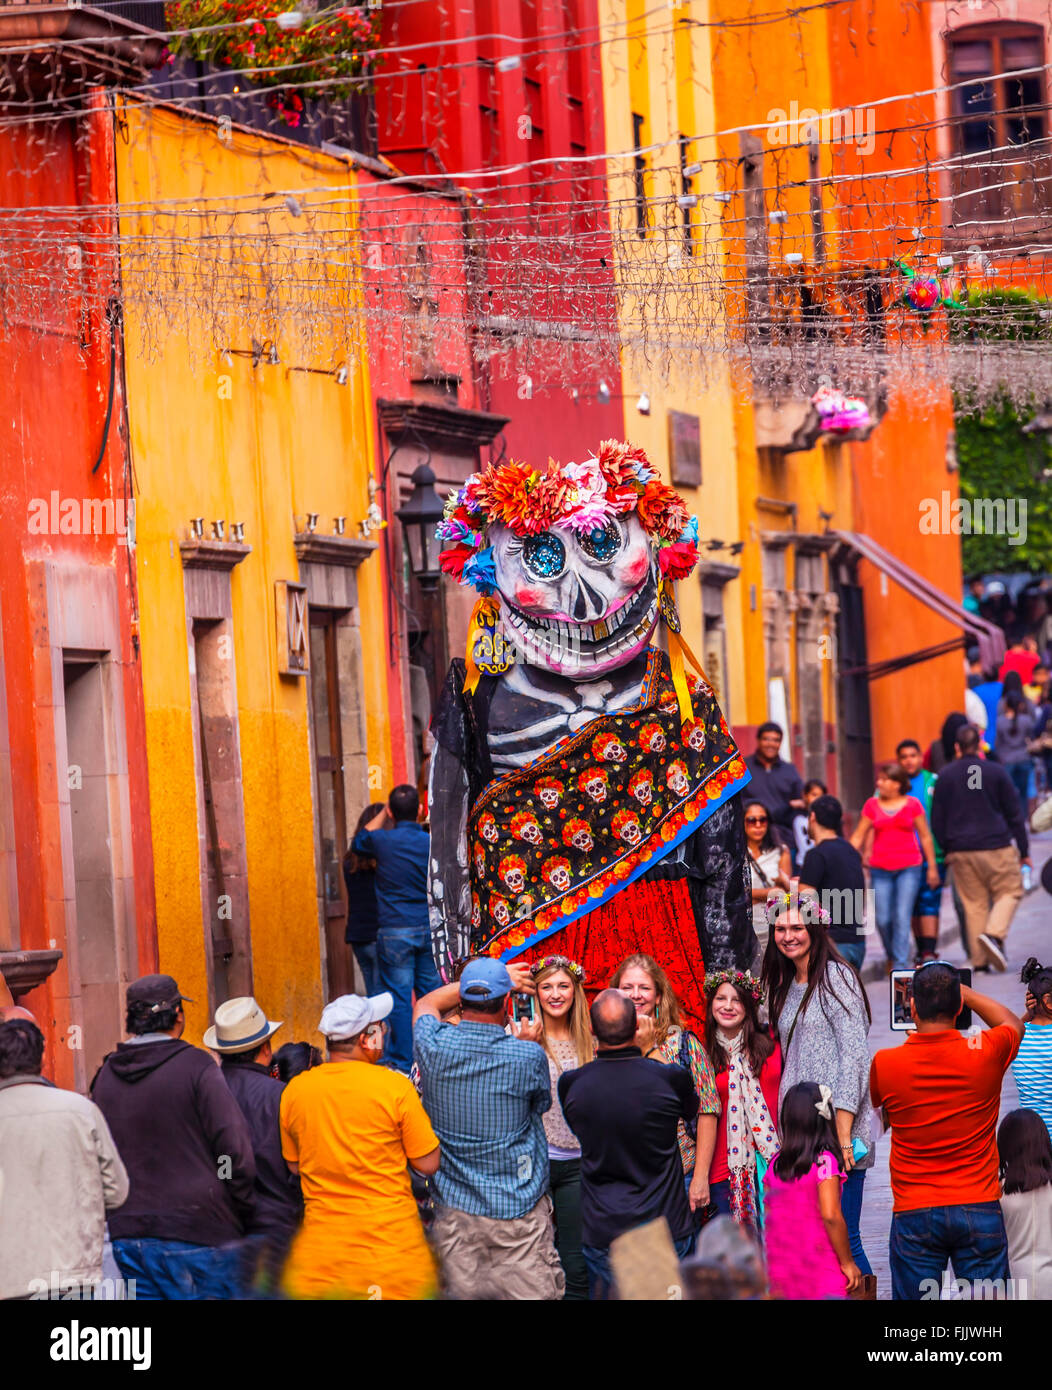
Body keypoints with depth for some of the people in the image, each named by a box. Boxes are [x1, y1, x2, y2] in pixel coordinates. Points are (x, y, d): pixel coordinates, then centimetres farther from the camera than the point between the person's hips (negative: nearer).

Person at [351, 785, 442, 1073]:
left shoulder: (382, 841, -8)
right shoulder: (431, 843, -2)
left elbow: (358, 842, 17)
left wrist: (384, 813, 19)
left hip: (395, 932, -3)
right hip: (429, 930, 3)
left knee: (399, 997, 0)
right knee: (431, 995, 11)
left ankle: (402, 1062, 1)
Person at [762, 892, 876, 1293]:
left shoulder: (835, 978, -5)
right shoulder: (784, 986, 18)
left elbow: (855, 1056, -12)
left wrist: (842, 1134, -19)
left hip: (838, 1128, -7)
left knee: (841, 1238, -11)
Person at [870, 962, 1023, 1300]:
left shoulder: (885, 1063, -5)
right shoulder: (985, 1054, -6)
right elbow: (1013, 1024, 20)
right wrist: (965, 992, 29)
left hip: (914, 1214, 0)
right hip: (980, 1209, 0)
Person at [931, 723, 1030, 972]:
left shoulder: (945, 776, 2)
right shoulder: (996, 772, -2)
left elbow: (937, 819, 6)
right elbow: (1014, 814, 2)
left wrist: (946, 849, 17)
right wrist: (1024, 850, 9)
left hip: (961, 851, 2)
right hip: (996, 848, -2)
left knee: (974, 904, 7)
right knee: (1009, 891, 9)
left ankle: (979, 959, 3)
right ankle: (994, 933, -18)